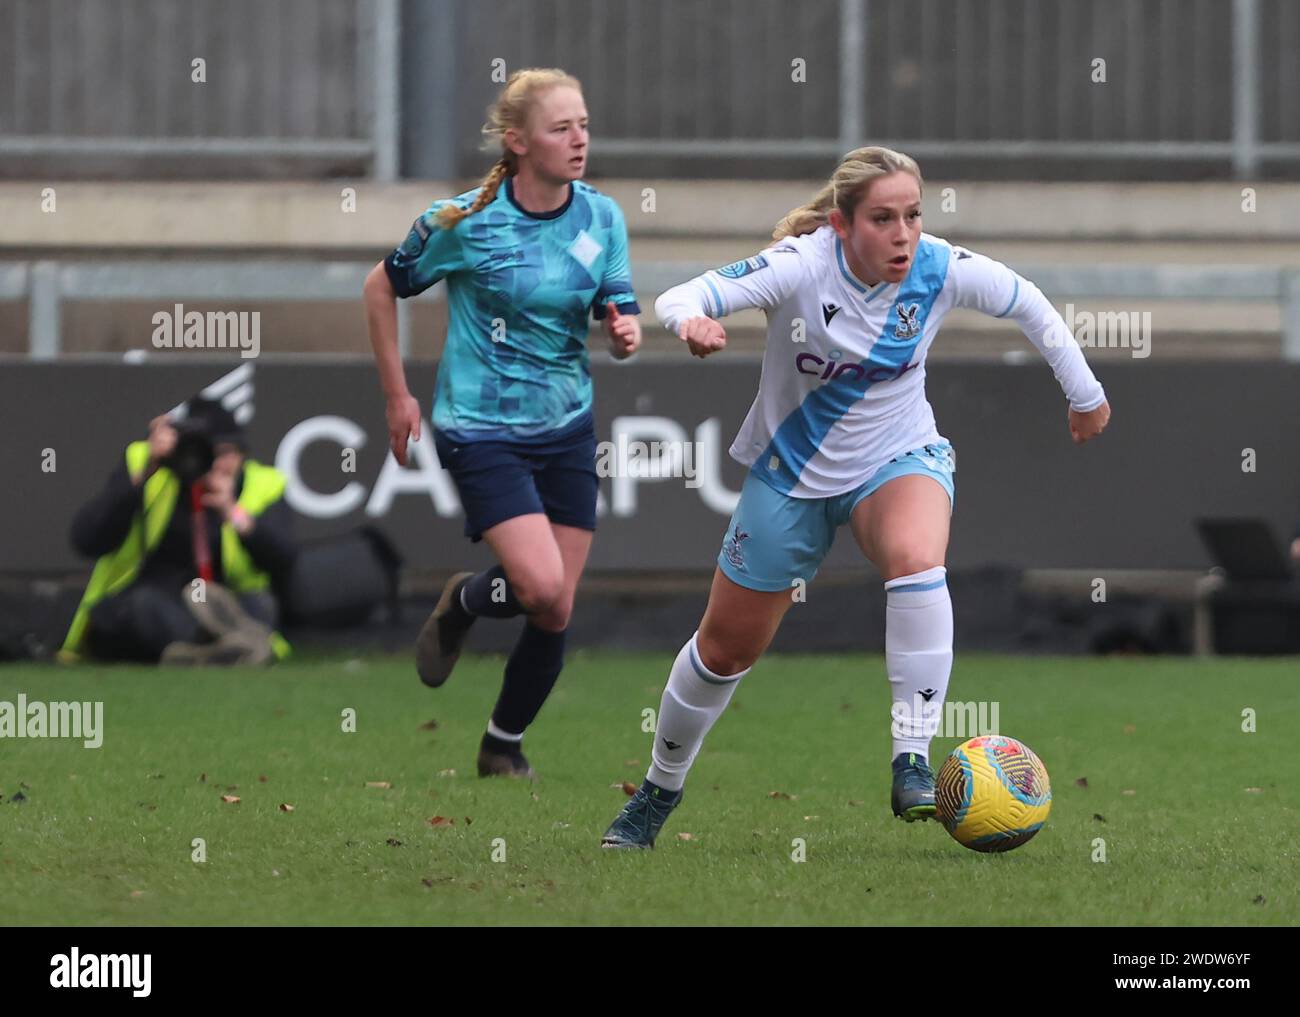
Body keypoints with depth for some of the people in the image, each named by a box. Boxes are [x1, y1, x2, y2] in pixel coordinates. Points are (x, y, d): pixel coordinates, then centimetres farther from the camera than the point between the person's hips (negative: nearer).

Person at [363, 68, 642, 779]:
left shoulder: (602, 217, -1)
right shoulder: (465, 221, -13)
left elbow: (621, 324, 3)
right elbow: (381, 288, 1)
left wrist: (626, 333, -21)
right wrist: (397, 395, 2)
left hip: (567, 430, 5)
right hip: (482, 430, -5)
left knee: (554, 614, 4)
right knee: (542, 587, -21)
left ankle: (504, 747, 26)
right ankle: (461, 603, 14)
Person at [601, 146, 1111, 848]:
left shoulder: (940, 268, -18)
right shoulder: (802, 265, -26)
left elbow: (1027, 304, 1)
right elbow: (681, 298, -33)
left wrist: (1084, 392, 12)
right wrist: (690, 321, -58)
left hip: (897, 461, 0)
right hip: (792, 472, 0)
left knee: (917, 560, -36)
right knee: (727, 646, 10)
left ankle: (912, 764, -32)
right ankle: (658, 792, 36)